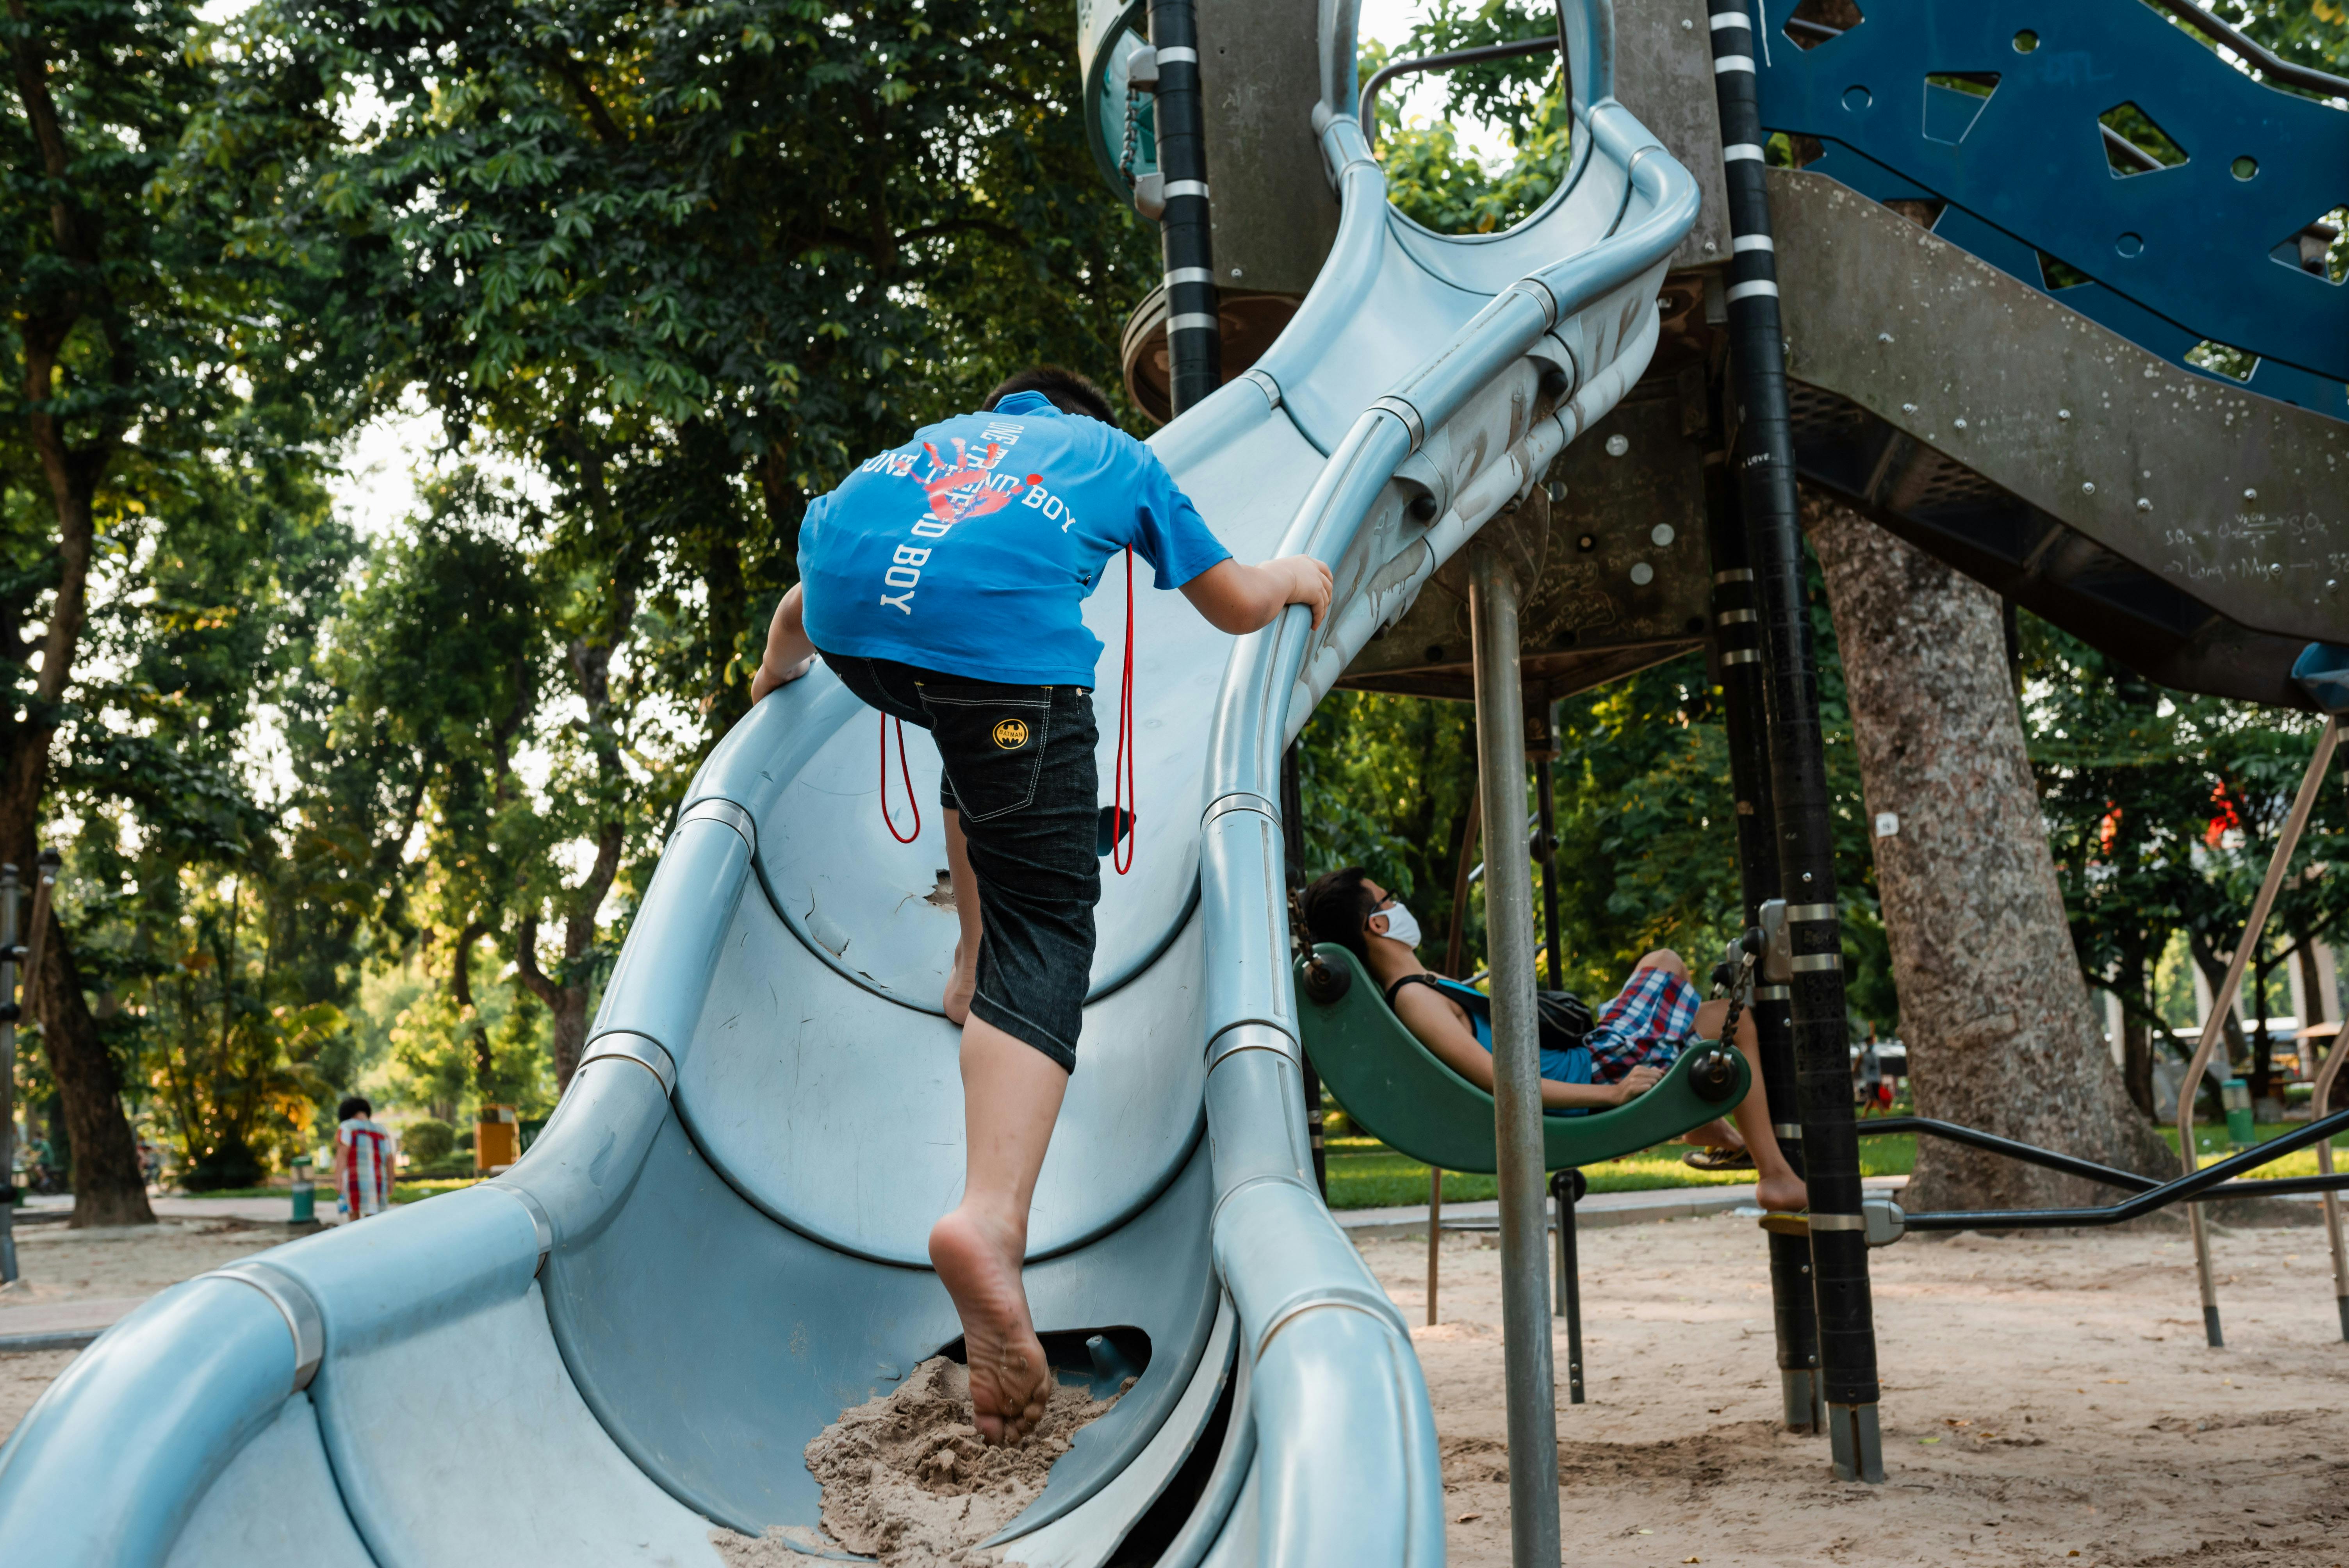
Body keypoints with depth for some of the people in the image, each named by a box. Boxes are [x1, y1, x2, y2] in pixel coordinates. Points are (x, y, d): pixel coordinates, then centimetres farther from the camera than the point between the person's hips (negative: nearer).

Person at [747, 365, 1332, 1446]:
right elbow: (1235, 606, 41)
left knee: (982, 736, 39)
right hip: (999, 622, -4)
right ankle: (991, 1219, -28)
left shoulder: (934, 441, 43)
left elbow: (797, 618, 46)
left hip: (850, 606, 5)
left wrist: (778, 672, 67)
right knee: (1044, 928, -6)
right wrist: (1293, 577, 62)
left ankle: (975, 965, 40)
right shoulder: (1119, 456, 36)